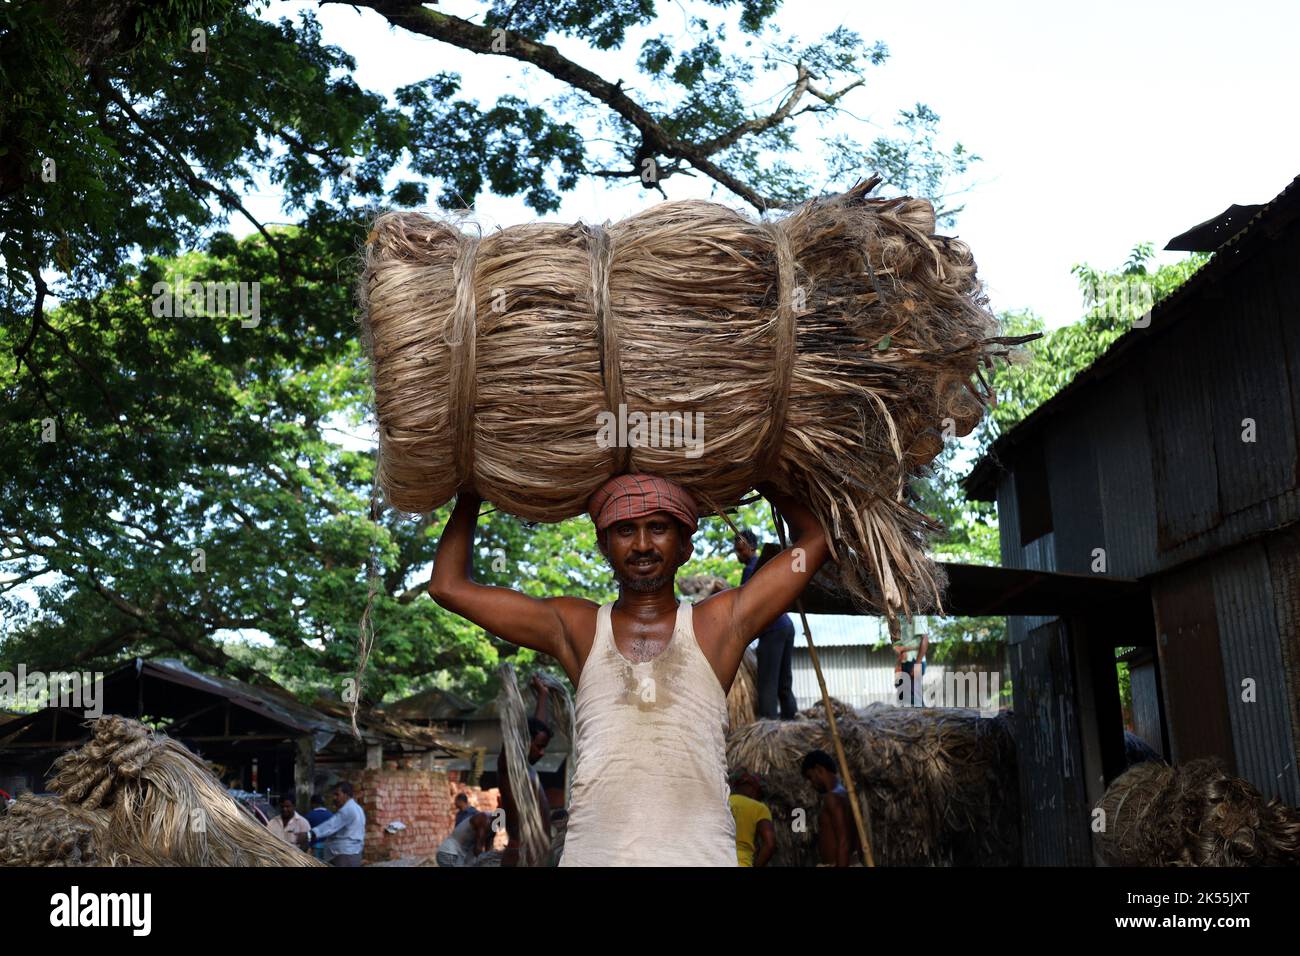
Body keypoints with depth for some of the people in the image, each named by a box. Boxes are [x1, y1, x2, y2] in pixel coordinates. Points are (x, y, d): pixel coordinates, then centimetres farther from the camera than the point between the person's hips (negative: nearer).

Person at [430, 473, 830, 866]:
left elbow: (816, 538, 13)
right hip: (592, 853, 1)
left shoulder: (719, 624, 9)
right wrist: (470, 496, 23)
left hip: (700, 853, 0)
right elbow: (448, 586, 15)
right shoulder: (577, 628, 13)